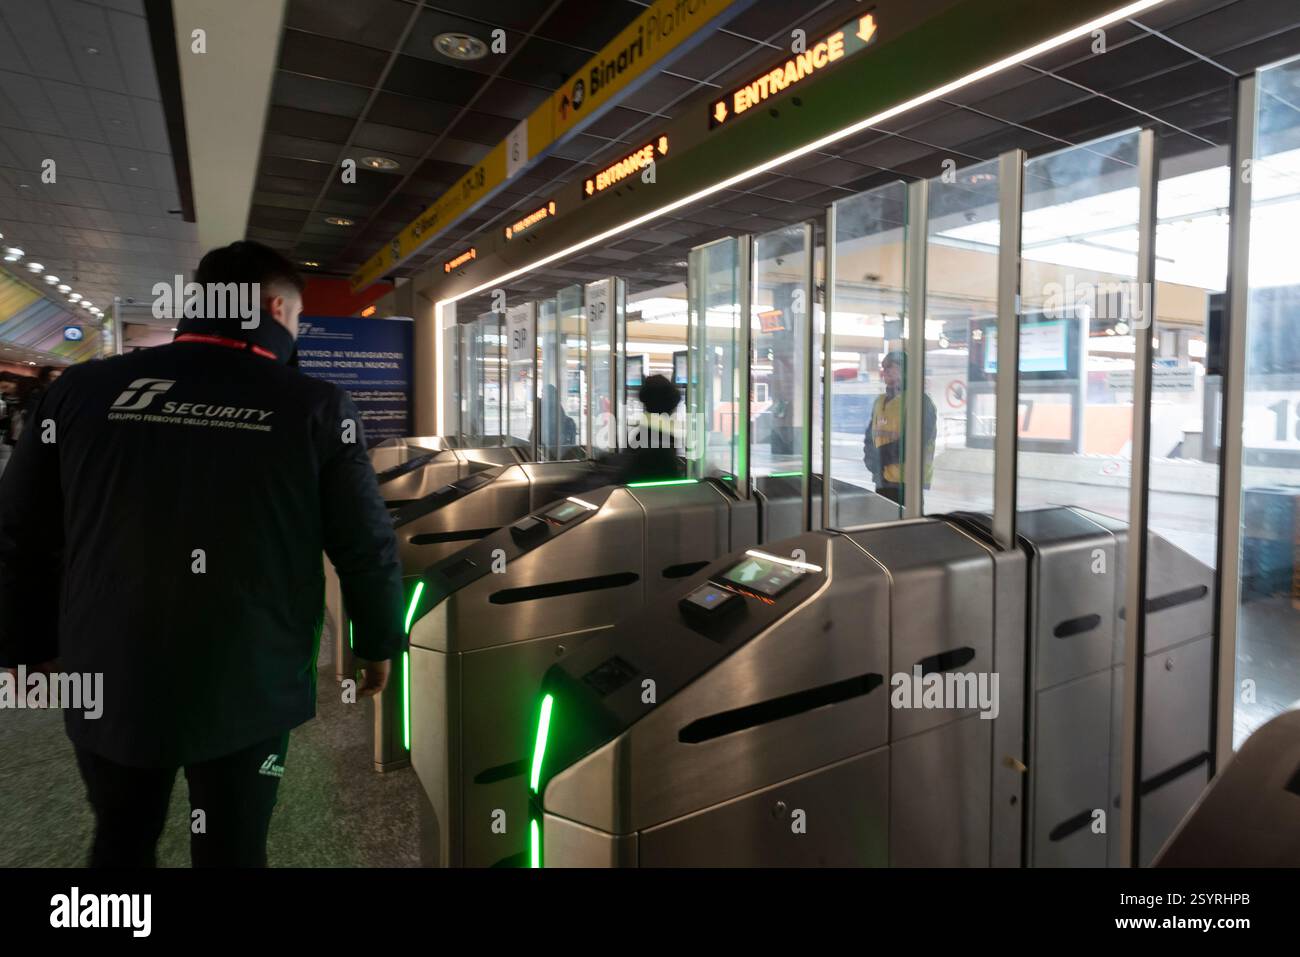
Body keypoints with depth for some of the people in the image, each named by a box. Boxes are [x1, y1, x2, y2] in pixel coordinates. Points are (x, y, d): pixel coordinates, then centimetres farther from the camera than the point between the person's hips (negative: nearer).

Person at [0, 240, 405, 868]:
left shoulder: (82, 389, -4)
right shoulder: (316, 408, -11)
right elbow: (366, 548, -9)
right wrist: (378, 642, 7)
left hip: (108, 683, 3)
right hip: (248, 688, -2)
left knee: (121, 844, 26)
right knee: (232, 851, 17)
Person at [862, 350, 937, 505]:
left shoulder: (920, 402, -7)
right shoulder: (880, 401, 15)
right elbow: (870, 438, 19)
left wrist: (883, 455, -14)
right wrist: (870, 460, 0)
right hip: (882, 481, 7)